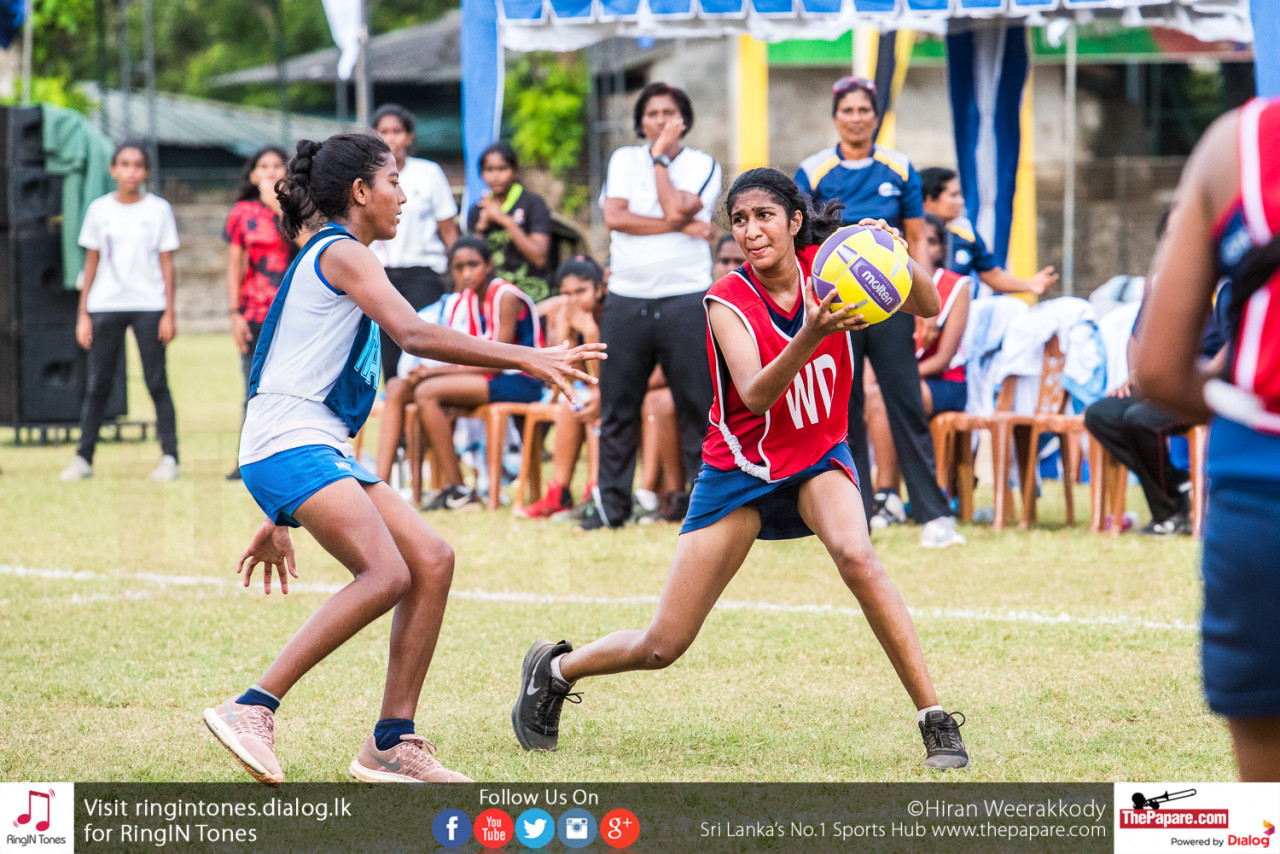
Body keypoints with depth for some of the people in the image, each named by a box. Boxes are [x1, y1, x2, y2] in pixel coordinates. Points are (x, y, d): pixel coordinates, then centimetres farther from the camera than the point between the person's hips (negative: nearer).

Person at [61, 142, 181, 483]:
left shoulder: (158, 209, 3)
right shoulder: (99, 209, 7)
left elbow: (166, 264, 3)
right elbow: (91, 263, 10)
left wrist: (169, 313, -3)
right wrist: (83, 312, 5)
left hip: (149, 305, -1)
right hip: (106, 305, 2)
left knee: (157, 382, -4)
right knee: (97, 383, -1)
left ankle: (169, 456, -2)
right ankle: (84, 457, 3)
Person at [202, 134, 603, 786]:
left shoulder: (328, 259, 27)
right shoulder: (342, 254, -4)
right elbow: (413, 334, -20)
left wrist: (279, 522, 29)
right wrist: (525, 358, -22)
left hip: (319, 451, 10)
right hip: (289, 445, -10)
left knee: (432, 560, 0)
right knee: (386, 574, -25)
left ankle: (391, 744, 1)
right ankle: (252, 710, -25)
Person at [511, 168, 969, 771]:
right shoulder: (727, 302, -17)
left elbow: (928, 308, -16)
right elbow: (755, 394, -32)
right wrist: (809, 337, -49)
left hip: (818, 459, 1)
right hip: (739, 470, -1)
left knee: (854, 553, -34)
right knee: (662, 647, -1)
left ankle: (936, 722, -28)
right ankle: (554, 669, 30)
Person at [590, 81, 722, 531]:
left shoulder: (703, 165, 5)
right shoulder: (624, 160, 12)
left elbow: (675, 209, -13)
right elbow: (614, 217, -4)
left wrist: (660, 157, -2)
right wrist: (683, 227, -8)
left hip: (685, 299, -2)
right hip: (626, 299, 2)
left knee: (697, 405, -3)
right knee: (617, 406, 4)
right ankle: (612, 503, 11)